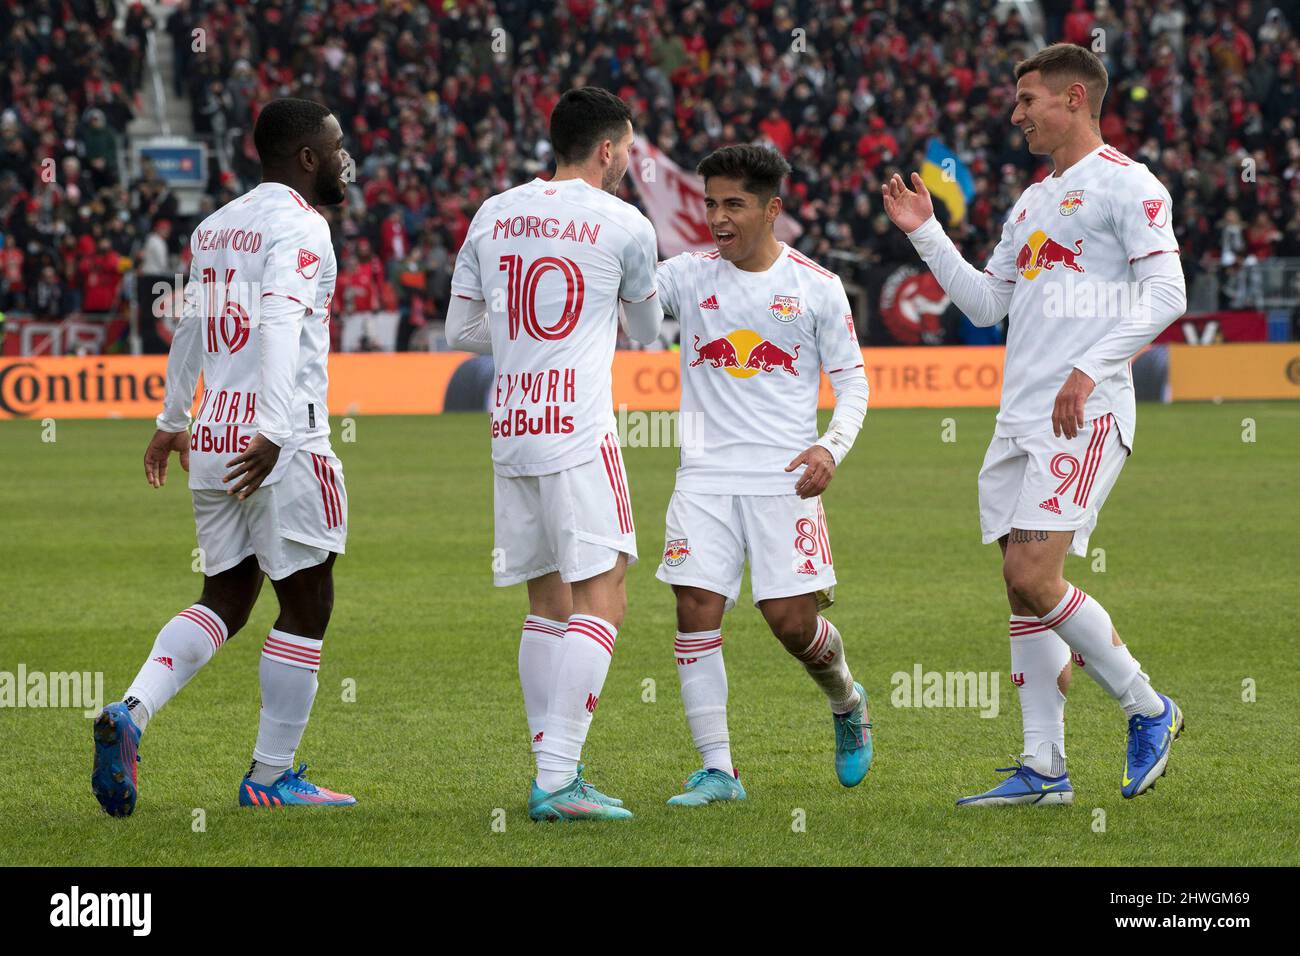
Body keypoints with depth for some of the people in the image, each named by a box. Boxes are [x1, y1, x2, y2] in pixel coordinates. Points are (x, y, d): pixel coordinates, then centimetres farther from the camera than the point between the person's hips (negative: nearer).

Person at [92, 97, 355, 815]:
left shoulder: (215, 227, 16)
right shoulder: (299, 225, -10)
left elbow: (191, 328, 28)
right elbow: (279, 326, -24)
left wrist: (172, 420, 41)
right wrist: (274, 432, -32)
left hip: (213, 436, 8)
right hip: (281, 442, -8)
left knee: (226, 596, 15)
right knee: (306, 602, 3)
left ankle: (129, 714, -4)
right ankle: (271, 776, 6)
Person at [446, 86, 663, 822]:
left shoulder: (494, 216, 11)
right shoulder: (623, 224, -3)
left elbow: (462, 328, 17)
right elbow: (648, 330, 14)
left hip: (511, 430, 6)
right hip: (579, 431, -6)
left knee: (549, 601, 14)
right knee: (602, 598, -7)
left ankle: (555, 774, 15)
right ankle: (557, 779, -16)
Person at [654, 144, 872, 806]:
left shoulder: (817, 287, 2)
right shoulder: (688, 275, 5)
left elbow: (852, 380, 5)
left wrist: (831, 448, -11)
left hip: (784, 479, -2)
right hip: (705, 478, 2)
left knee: (791, 620, -5)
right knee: (696, 611, -9)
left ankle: (846, 701, 29)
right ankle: (717, 770, -2)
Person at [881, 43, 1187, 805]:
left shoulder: (1125, 184, -4)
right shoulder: (1033, 203, 22)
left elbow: (1165, 296, -12)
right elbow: (985, 303, 25)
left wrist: (1089, 370, -20)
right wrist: (923, 232, 18)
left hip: (1086, 416, -8)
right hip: (1021, 420, 8)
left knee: (1032, 575, -17)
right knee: (1024, 590, 4)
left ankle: (1150, 711, 0)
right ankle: (1044, 769, 7)